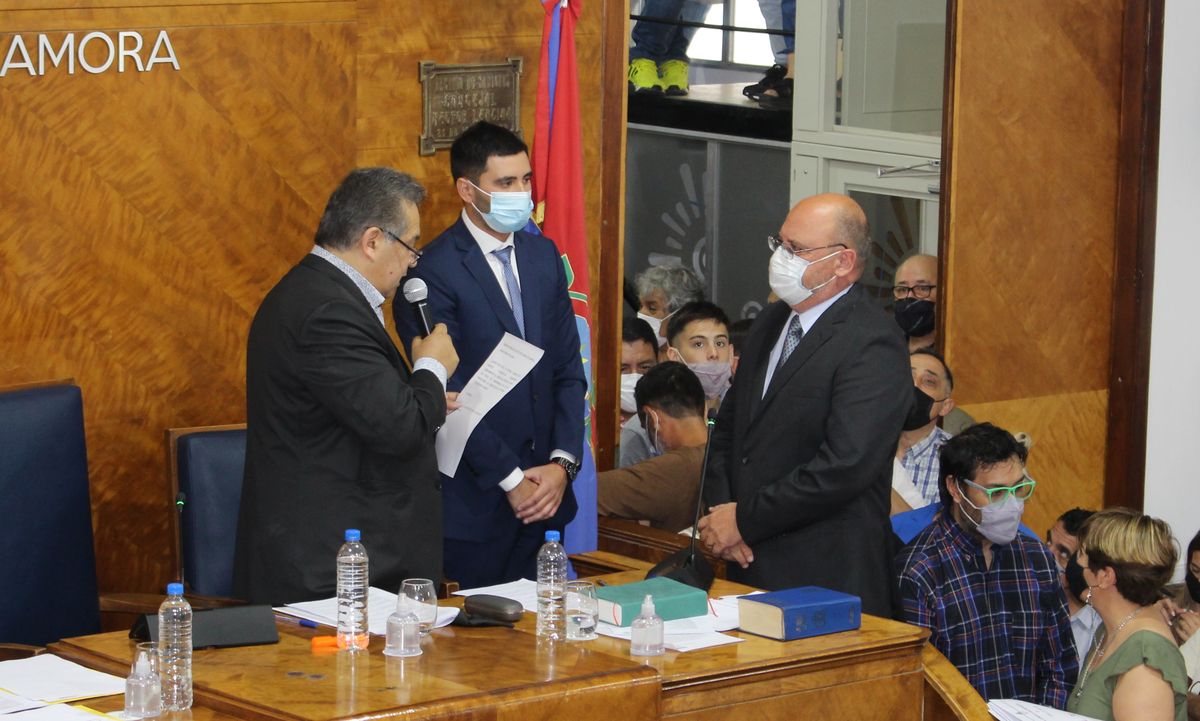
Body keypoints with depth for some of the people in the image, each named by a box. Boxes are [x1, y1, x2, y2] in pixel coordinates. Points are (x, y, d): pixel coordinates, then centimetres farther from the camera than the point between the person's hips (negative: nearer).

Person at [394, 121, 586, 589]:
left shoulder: (543, 255, 10)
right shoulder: (433, 272, -12)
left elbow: (568, 369, 10)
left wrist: (562, 463, -2)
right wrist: (510, 479, -12)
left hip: (545, 492, 6)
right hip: (475, 502, -6)